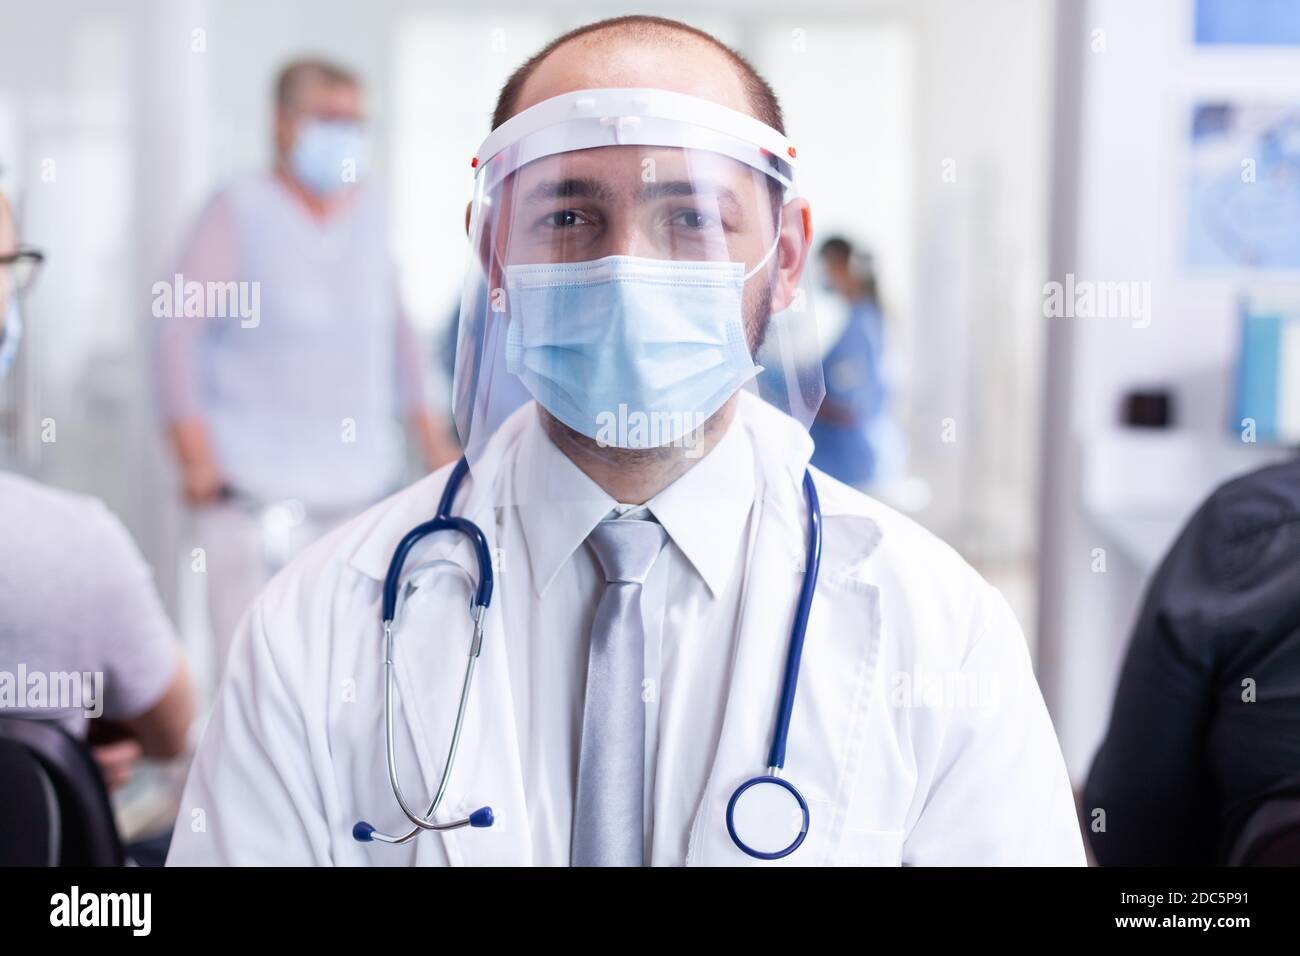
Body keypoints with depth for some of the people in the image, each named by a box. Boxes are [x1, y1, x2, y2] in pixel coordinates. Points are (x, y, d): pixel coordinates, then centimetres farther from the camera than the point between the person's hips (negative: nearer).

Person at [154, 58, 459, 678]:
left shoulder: (368, 213, 11)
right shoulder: (239, 211, -4)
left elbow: (394, 330, 20)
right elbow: (178, 328, -7)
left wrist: (429, 434, 18)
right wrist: (196, 456, -14)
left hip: (361, 482, 6)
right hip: (256, 483, -5)